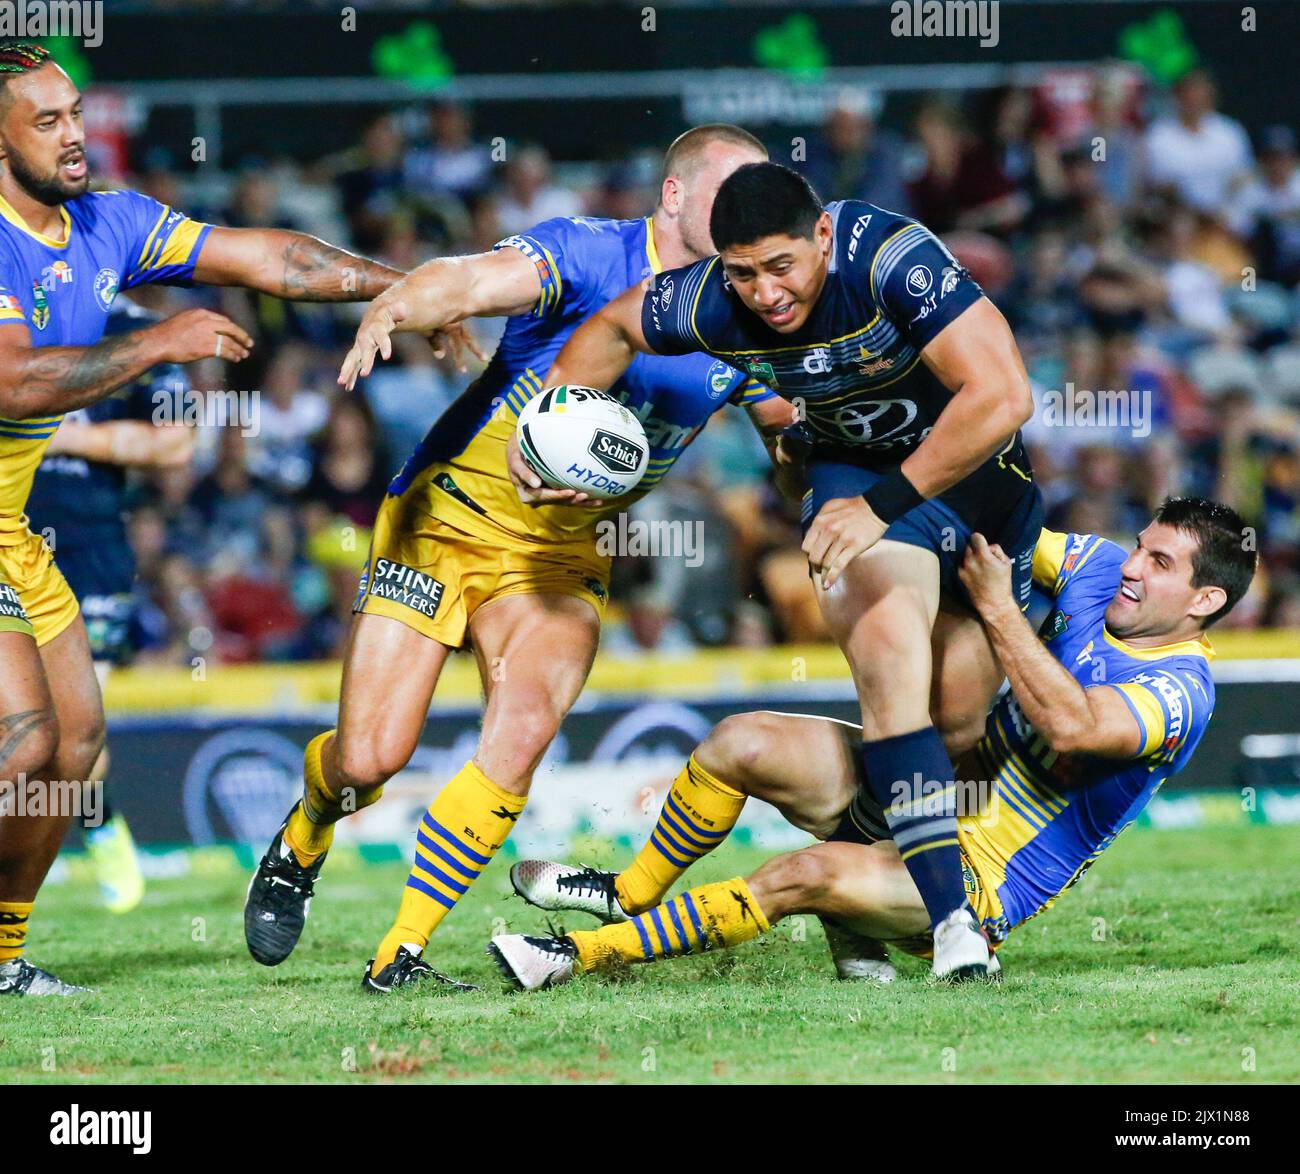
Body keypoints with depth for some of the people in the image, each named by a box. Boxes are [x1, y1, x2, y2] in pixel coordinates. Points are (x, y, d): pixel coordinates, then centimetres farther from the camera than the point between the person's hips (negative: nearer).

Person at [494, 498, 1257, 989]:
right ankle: (631, 893, 11)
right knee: (742, 743, -11)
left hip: (984, 883, -8)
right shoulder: (1102, 569, 2)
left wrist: (997, 607, -32)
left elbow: (1071, 723, -37)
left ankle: (588, 952, -23)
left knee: (815, 873, -32)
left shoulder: (1181, 692, -20)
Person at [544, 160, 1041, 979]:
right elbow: (615, 327, 6)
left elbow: (1003, 397, -35)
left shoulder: (893, 256, -33)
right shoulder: (710, 304, -19)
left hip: (974, 466, -1)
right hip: (856, 471, 1)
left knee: (960, 711, -1)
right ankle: (950, 915, -30)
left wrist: (887, 504, -30)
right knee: (891, 655, -26)